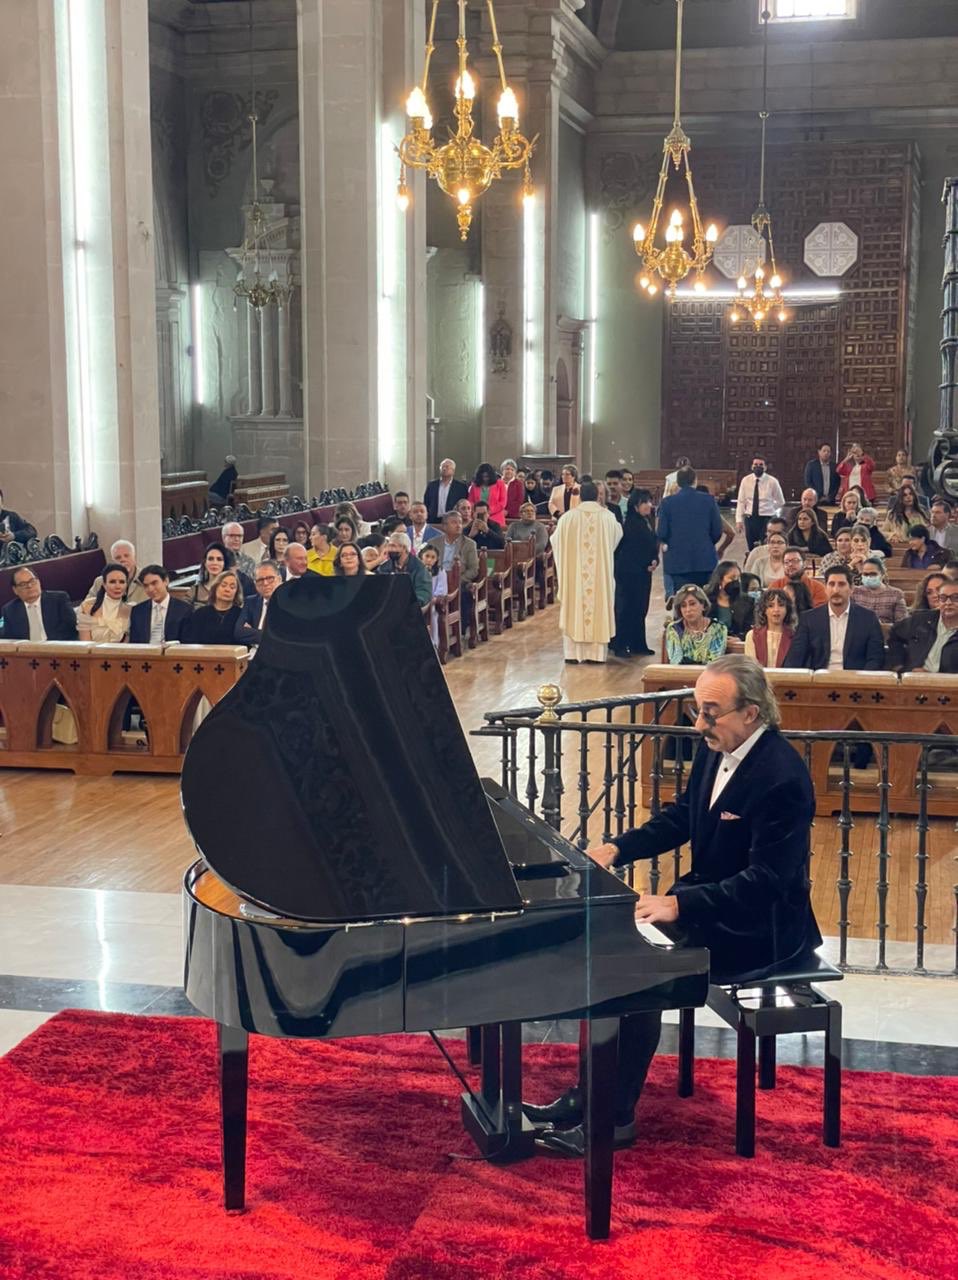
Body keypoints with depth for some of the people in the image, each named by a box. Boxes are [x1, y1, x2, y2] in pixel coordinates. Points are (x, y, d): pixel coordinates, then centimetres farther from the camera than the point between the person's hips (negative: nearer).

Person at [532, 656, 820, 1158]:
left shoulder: (782, 777, -25)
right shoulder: (715, 748, 1)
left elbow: (765, 881, -28)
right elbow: (682, 816, 14)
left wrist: (678, 904, -34)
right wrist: (617, 848, -1)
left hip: (759, 926, -9)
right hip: (708, 897, 9)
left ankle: (614, 1117, -9)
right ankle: (588, 1094, 1)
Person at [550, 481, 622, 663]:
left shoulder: (568, 517, -4)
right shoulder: (608, 516, -2)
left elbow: (555, 541, 10)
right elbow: (618, 535, 19)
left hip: (574, 571, 0)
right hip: (600, 572, 0)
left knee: (574, 607, 6)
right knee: (599, 606, 6)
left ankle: (573, 652, 4)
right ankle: (597, 652, 5)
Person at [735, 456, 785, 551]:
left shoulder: (772, 481, -4)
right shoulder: (746, 480, 2)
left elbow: (780, 502, 6)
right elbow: (741, 501, 2)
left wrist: (769, 510, 4)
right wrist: (739, 520, -4)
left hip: (766, 518, -2)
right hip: (750, 518, 2)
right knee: (752, 548, 7)